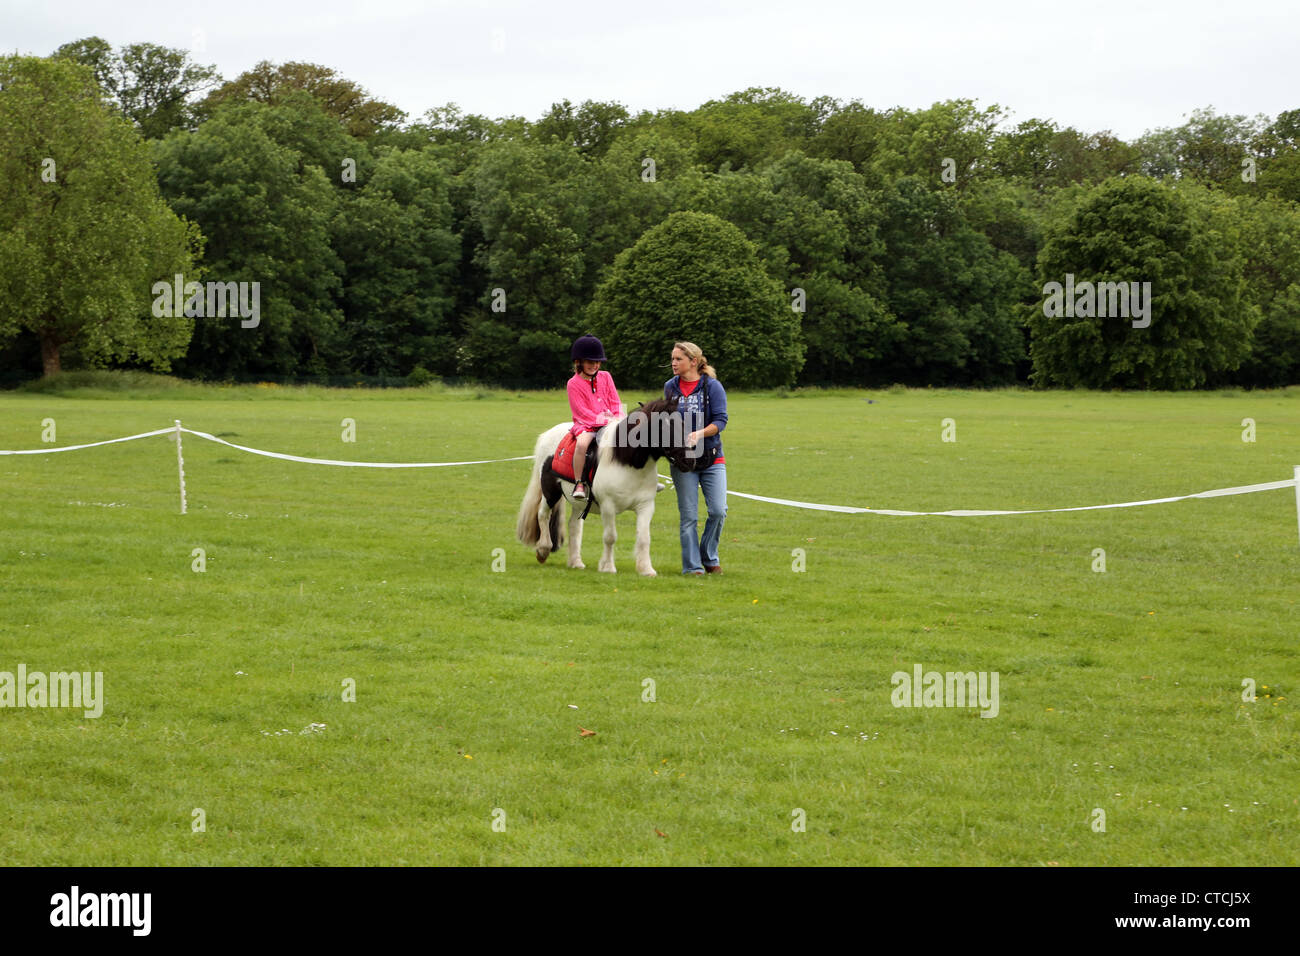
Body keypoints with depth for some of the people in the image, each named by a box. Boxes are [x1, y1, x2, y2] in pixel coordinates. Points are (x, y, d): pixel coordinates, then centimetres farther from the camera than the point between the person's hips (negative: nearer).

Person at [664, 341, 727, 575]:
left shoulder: (713, 386, -3)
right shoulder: (670, 387, 6)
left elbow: (721, 420, -8)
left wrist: (700, 433, -24)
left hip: (712, 458, -1)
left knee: (718, 511, -7)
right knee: (688, 516, 0)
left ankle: (709, 557, 14)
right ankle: (692, 566, 8)